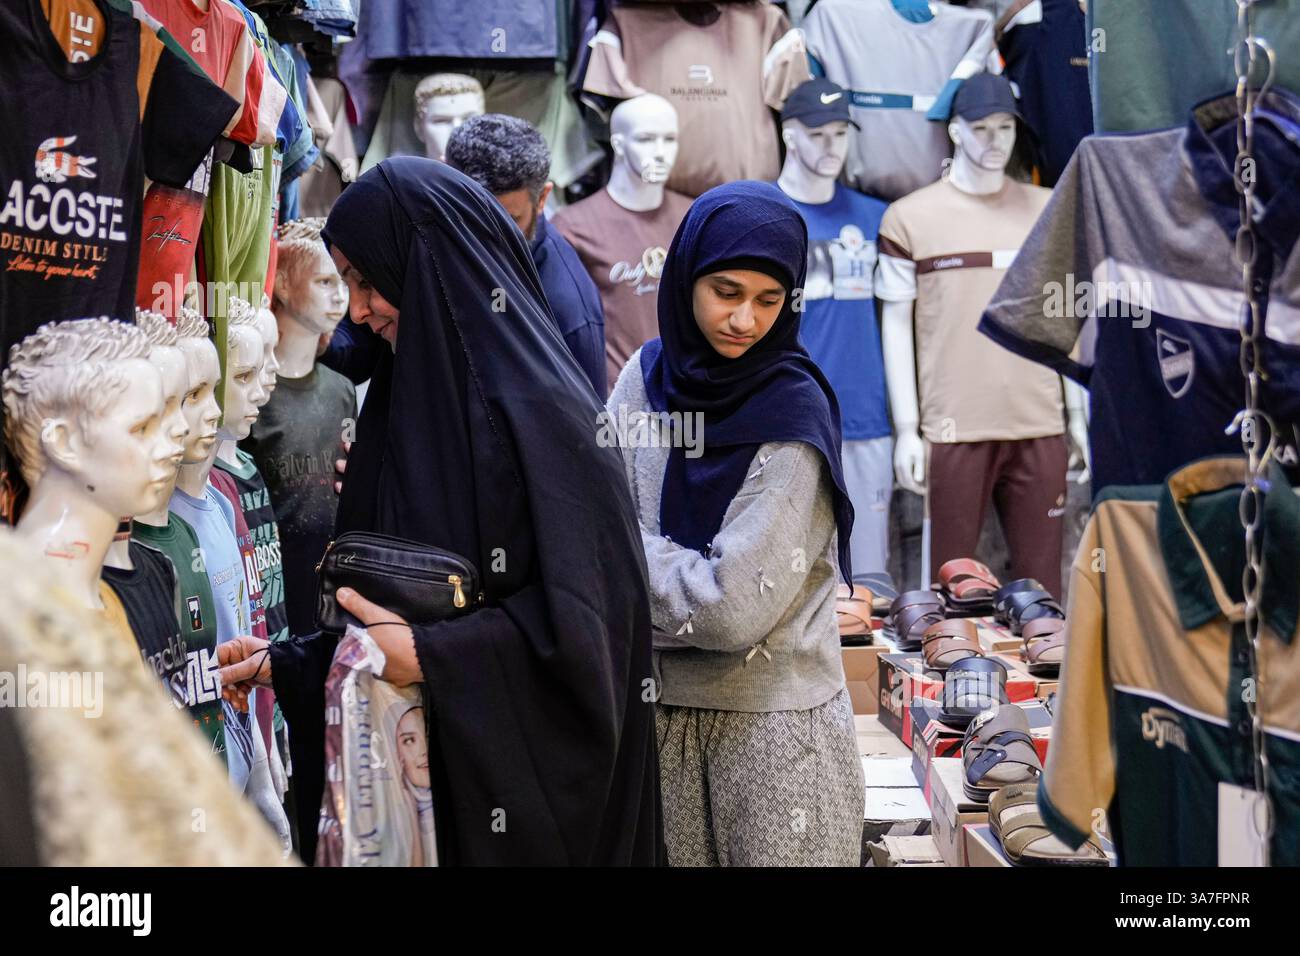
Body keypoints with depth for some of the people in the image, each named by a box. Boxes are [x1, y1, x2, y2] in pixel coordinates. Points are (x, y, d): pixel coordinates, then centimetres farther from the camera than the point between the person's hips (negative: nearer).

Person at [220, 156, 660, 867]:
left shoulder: (536, 406, -17)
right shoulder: (409, 393, 8)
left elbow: (583, 609, -20)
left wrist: (428, 655, -20)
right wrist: (286, 663, 6)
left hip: (522, 755, -7)